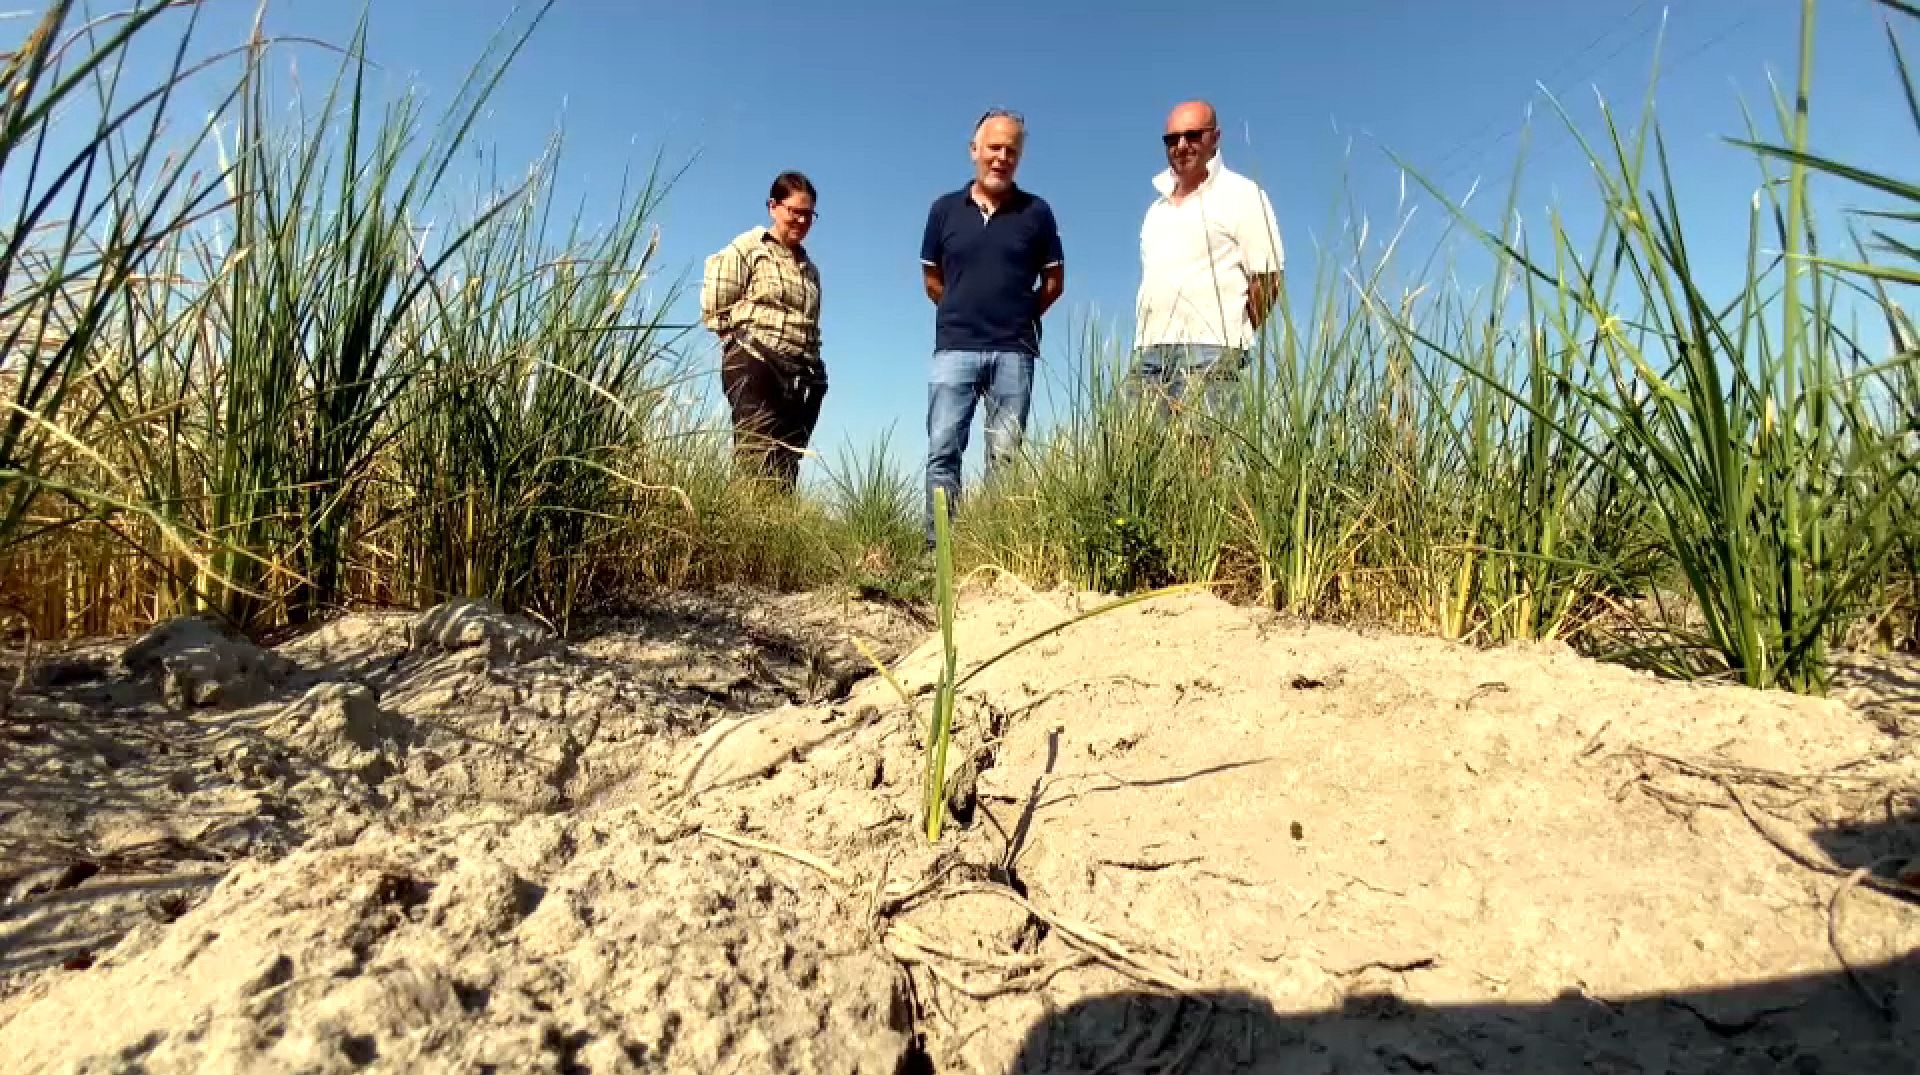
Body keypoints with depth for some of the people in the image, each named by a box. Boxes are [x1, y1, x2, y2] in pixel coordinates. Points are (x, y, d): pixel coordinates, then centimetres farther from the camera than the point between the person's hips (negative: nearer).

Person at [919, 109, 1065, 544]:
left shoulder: (1036, 211, 6)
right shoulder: (945, 208, 8)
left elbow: (1054, 282, 13)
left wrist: (1019, 317, 11)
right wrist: (964, 313, 13)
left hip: (1014, 353, 0)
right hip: (954, 349, 1)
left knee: (1005, 457, 0)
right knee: (942, 451, -5)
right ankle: (938, 545, -2)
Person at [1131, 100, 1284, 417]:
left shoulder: (1240, 195, 6)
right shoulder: (1158, 206, 26)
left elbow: (1267, 280, 0)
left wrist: (1232, 335, 2)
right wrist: (1147, 337, 13)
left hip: (1207, 351, -6)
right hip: (1148, 349, 6)